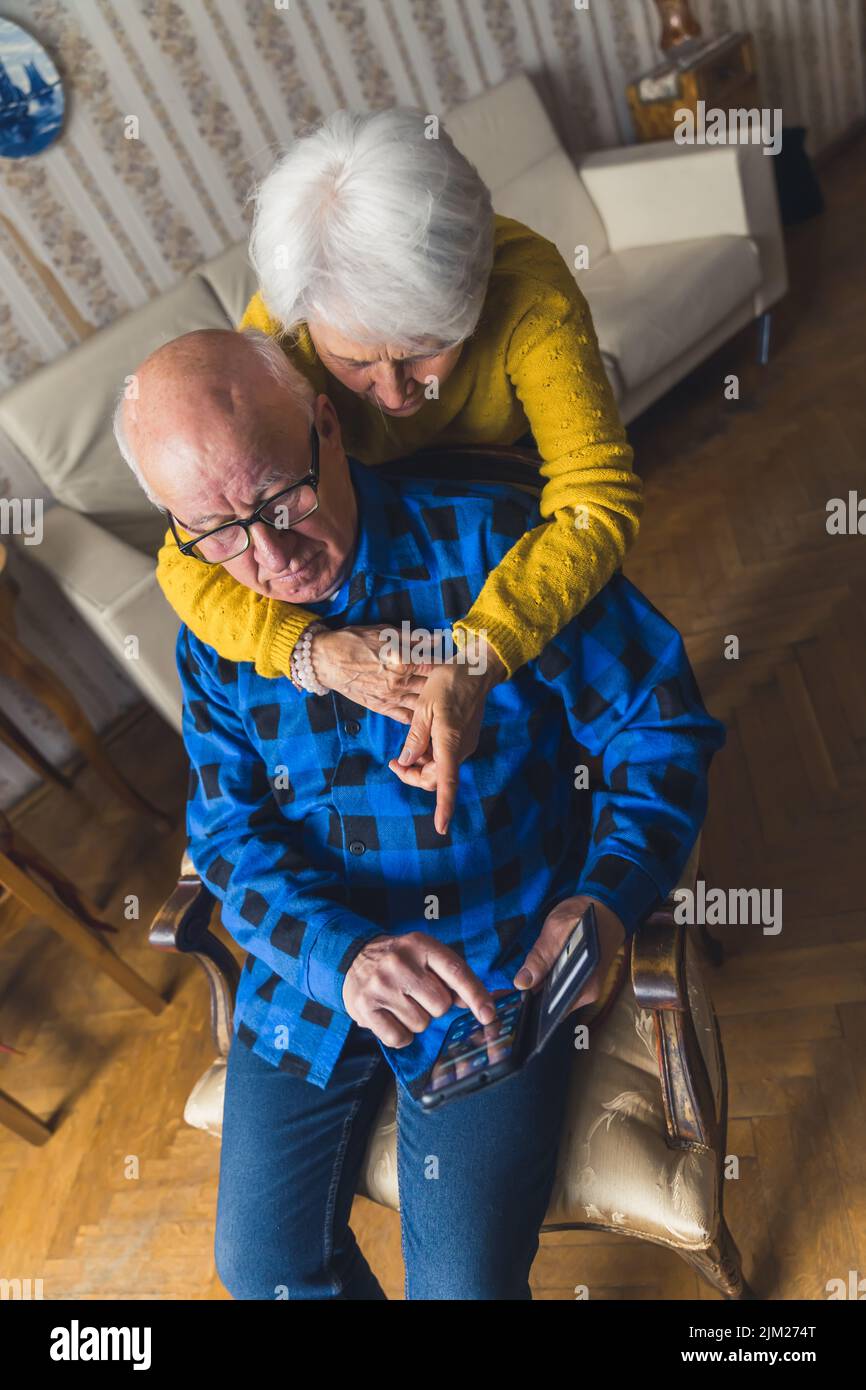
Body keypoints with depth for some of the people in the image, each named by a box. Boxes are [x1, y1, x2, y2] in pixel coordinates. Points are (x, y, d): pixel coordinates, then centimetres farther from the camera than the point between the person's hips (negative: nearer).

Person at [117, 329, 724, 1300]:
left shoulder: (492, 545, -16)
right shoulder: (214, 628, -4)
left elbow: (660, 724, -10)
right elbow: (232, 837, -7)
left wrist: (610, 895, -26)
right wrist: (344, 955, -26)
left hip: (499, 969, -3)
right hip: (309, 965, 4)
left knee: (463, 1283, -4)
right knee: (259, 1262, 11)